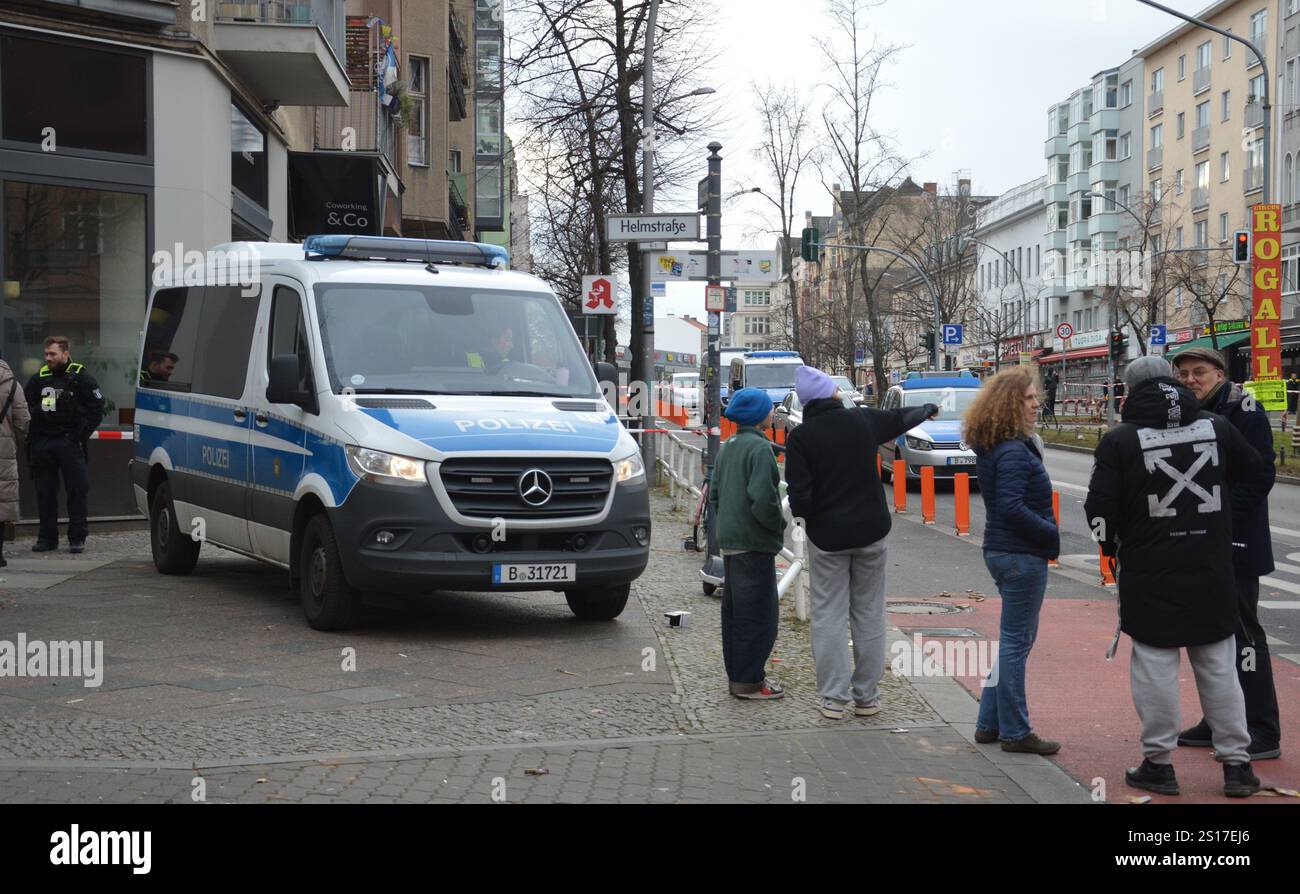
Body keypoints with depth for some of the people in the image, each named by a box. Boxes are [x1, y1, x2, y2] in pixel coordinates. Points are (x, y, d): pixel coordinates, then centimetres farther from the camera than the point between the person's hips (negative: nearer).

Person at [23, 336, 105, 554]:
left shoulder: (81, 378, 0)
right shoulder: (38, 379, 11)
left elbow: (97, 409, 0)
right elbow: (26, 409, 17)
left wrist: (80, 434, -9)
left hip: (70, 444, -4)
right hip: (42, 444, 4)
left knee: (77, 490, -4)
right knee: (45, 492, 6)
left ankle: (77, 538, 3)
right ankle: (47, 537, 13)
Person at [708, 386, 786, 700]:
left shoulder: (727, 447, 12)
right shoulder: (759, 448, -16)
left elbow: (714, 493, 16)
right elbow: (763, 497, -23)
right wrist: (778, 525, -8)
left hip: (729, 541, 9)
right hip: (754, 543, -9)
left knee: (734, 611, 14)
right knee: (756, 614, -3)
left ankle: (737, 675, 22)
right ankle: (748, 681, 0)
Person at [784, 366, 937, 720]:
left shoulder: (801, 437, -10)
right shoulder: (861, 420, -1)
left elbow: (799, 499, -15)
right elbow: (900, 418, 21)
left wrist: (803, 515, 9)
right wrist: (928, 409, 42)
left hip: (826, 535, -2)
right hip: (870, 531, 2)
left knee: (829, 617, 3)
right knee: (869, 614, 9)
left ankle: (833, 698, 3)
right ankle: (866, 696, 14)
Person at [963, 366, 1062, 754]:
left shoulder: (993, 447, 11)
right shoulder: (1014, 452, -19)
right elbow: (1012, 507, -25)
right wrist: (1053, 535, -17)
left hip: (1004, 551, 10)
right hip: (1021, 555, -10)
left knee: (1014, 639, 19)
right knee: (1016, 642, -1)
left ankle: (989, 723, 24)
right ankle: (1015, 732, 8)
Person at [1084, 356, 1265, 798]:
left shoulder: (1120, 440, -9)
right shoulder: (1216, 427, 1)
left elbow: (1100, 510, -9)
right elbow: (1253, 471, 16)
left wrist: (1112, 546, 9)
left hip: (1150, 575, -3)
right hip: (1211, 574, 3)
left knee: (1155, 664, 4)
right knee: (1218, 665, 10)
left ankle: (1159, 762, 9)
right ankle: (1237, 764, 15)